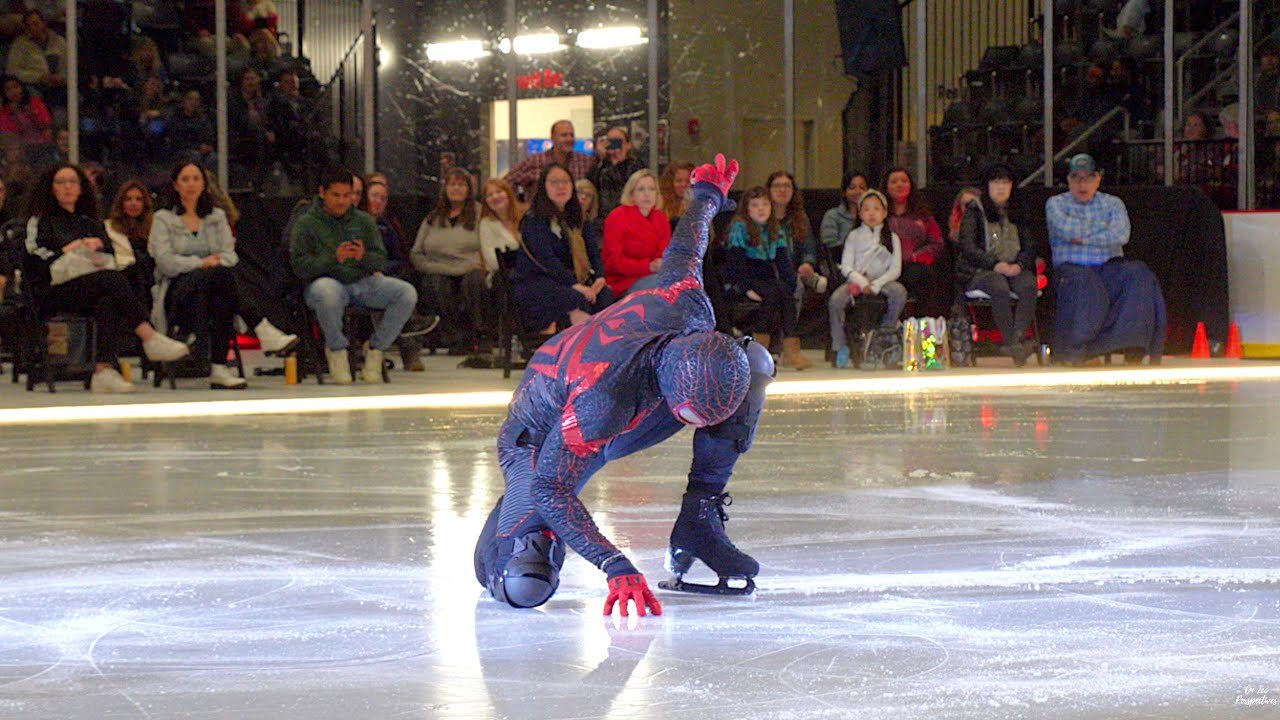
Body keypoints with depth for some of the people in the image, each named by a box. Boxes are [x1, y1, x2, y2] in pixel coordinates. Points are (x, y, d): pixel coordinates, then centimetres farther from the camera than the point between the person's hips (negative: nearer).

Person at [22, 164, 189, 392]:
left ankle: (104, 371, -52)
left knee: (108, 301, -36)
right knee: (112, 279, -32)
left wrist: (100, 257, -5)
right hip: (52, 294, -4)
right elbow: (39, 259, -1)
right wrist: (80, 245, -2)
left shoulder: (91, 223, 29)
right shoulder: (40, 222, 15)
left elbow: (109, 259, 19)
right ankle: (150, 338, -39)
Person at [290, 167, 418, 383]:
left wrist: (364, 257, -18)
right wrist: (334, 258, -23)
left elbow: (381, 262, 6)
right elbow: (300, 266, -8)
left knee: (407, 293, -20)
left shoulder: (364, 221, 13)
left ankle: (375, 348, 0)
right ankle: (337, 349, -12)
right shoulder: (306, 223, 2)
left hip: (363, 282, 4)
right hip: (327, 281, -4)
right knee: (325, 292, -42)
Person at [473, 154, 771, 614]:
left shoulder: (688, 306, -27)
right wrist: (616, 568, -41)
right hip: (543, 438, -6)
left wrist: (708, 195, 19)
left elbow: (680, 256, -3)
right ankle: (517, 510, 11)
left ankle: (698, 523, -6)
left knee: (754, 361, -12)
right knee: (522, 587, -27)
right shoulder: (601, 400, -44)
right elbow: (550, 491, -34)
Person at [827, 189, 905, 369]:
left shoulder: (892, 237, 9)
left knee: (899, 292, -32)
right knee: (835, 300, -30)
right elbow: (845, 267, 1)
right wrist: (863, 283, -16)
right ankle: (841, 349, -22)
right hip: (856, 280, 0)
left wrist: (876, 285, -15)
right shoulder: (854, 236, 8)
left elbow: (895, 269, 1)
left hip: (882, 281, 1)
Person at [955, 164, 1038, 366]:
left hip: (1014, 268, 3)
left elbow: (1030, 247, 13)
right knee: (999, 288, -37)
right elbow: (967, 247, -4)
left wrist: (1019, 265, -10)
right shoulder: (975, 211, 8)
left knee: (1029, 285, -32)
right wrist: (995, 265, -17)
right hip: (980, 270, -3)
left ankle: (1018, 338, -44)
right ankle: (1010, 342, -41)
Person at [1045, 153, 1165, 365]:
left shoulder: (1113, 203, 19)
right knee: (1081, 281, -39)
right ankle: (1077, 354, -39)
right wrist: (1103, 228, 4)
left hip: (1109, 268, 2)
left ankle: (1135, 351, -36)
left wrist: (1082, 237, -5)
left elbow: (1121, 235, -2)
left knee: (1138, 275, -30)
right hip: (1071, 268, -2)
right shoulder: (1056, 204, 16)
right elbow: (1066, 229, -7)